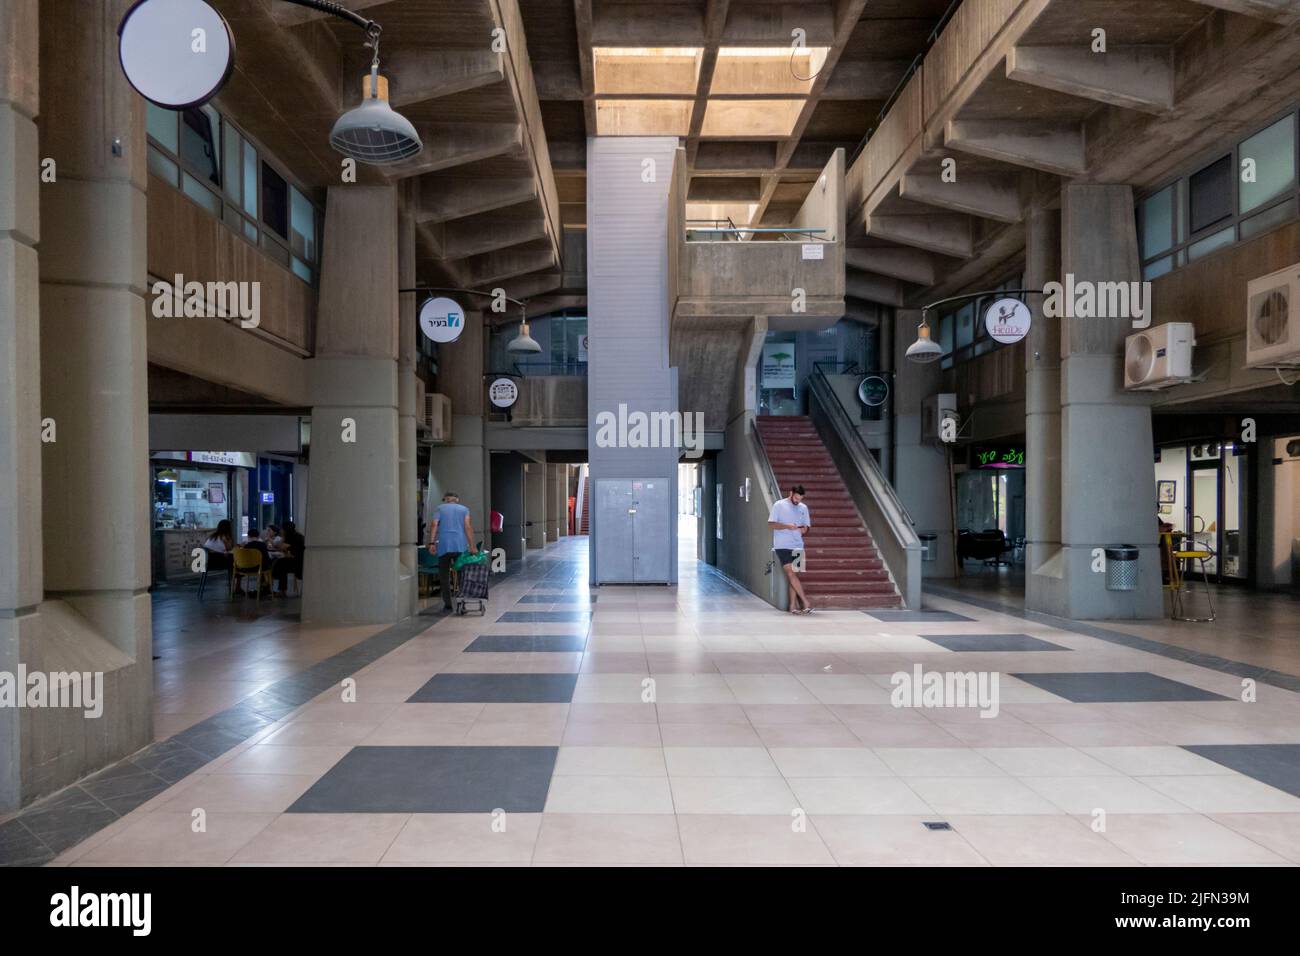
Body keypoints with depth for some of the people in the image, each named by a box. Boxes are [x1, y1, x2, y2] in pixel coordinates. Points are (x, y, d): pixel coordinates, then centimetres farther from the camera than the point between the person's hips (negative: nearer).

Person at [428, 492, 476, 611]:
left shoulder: (440, 508, 13)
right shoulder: (464, 509, 14)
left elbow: (434, 524, -3)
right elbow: (468, 527, 0)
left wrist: (432, 543, -8)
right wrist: (472, 546, -5)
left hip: (444, 546, 0)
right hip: (460, 546, 1)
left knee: (444, 576, 5)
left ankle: (447, 604, 1)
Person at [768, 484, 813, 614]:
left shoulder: (803, 508, 12)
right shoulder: (779, 505, -1)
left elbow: (806, 526, 17)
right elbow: (771, 524, -4)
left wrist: (803, 529, -8)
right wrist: (787, 526, -17)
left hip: (797, 546, 4)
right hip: (782, 546, -4)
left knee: (792, 575, 4)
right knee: (791, 573, -12)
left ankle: (793, 606, 6)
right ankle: (806, 603, -10)